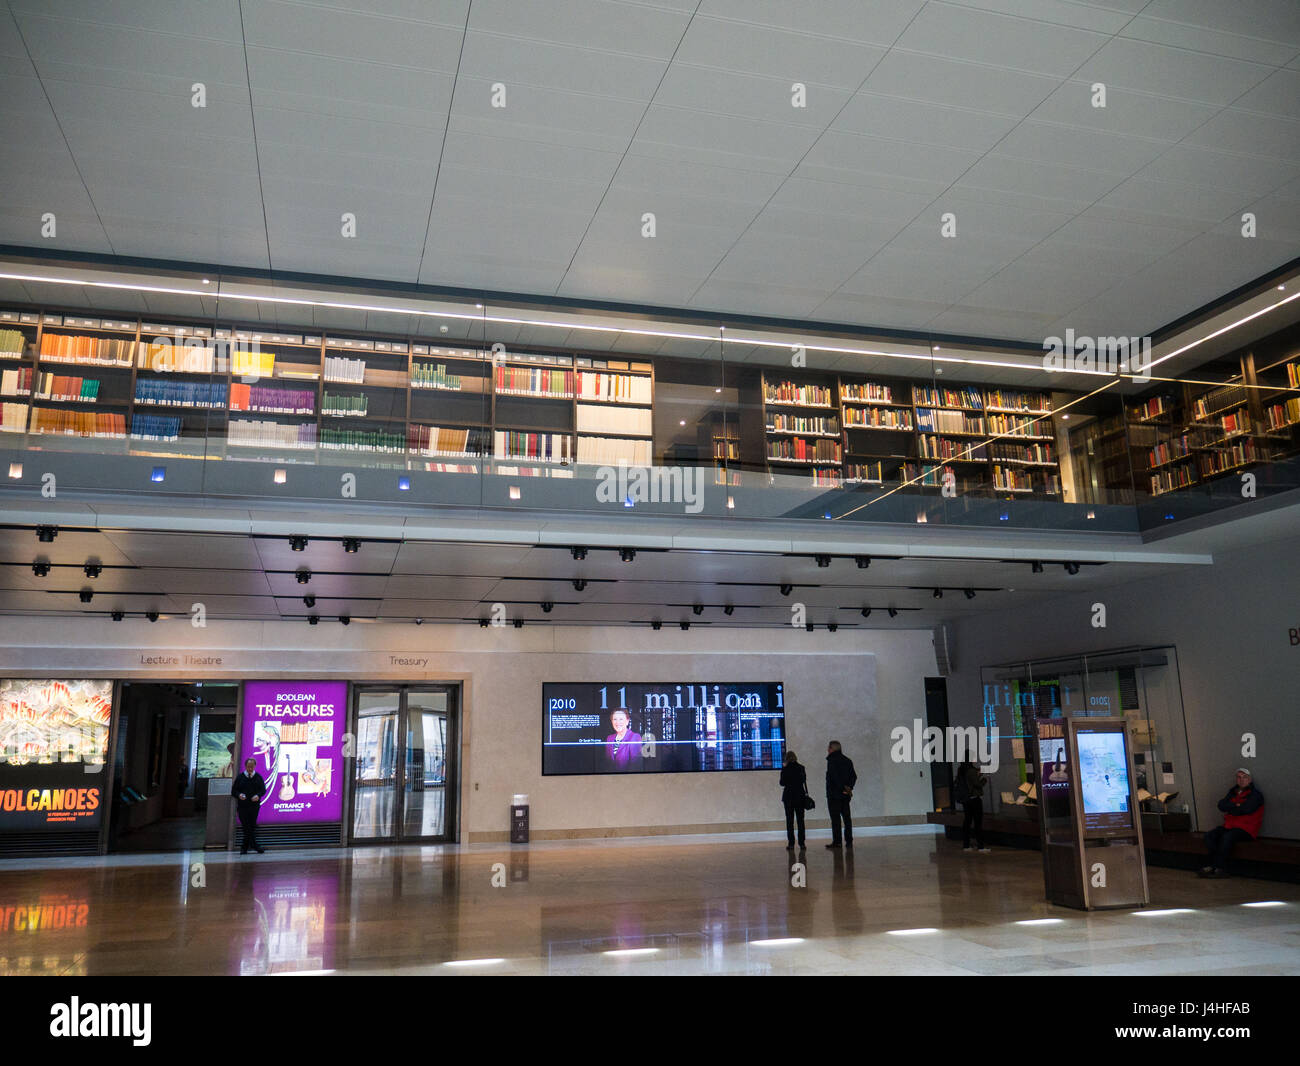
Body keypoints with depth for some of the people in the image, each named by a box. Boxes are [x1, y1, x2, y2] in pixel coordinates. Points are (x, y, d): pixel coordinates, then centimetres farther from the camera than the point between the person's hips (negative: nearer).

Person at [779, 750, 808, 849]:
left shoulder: (785, 769, -9)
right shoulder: (801, 768, -1)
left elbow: (782, 783, -8)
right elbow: (804, 781, 4)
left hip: (788, 797, -2)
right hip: (800, 796, 2)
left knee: (789, 820, 4)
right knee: (800, 820, 8)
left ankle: (791, 843, 1)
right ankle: (801, 843, 6)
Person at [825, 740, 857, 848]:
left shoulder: (832, 760, -10)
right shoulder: (847, 760, 14)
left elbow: (835, 776, -19)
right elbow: (854, 776, 8)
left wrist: (844, 787, -11)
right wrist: (849, 787, -2)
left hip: (834, 794, -7)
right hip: (846, 795, 7)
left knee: (835, 818, -4)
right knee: (846, 817, 10)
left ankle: (837, 841, -5)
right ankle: (849, 841, 10)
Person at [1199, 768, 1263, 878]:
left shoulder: (1256, 794, -3)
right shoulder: (1233, 792, 16)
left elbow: (1245, 809, -17)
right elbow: (1221, 805, 3)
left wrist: (1229, 810, -2)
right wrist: (1235, 806, -14)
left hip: (1246, 828, -7)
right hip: (1229, 826, 7)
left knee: (1226, 838, -32)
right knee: (1209, 836, -15)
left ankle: (1218, 868, -21)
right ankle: (1217, 866, -18)